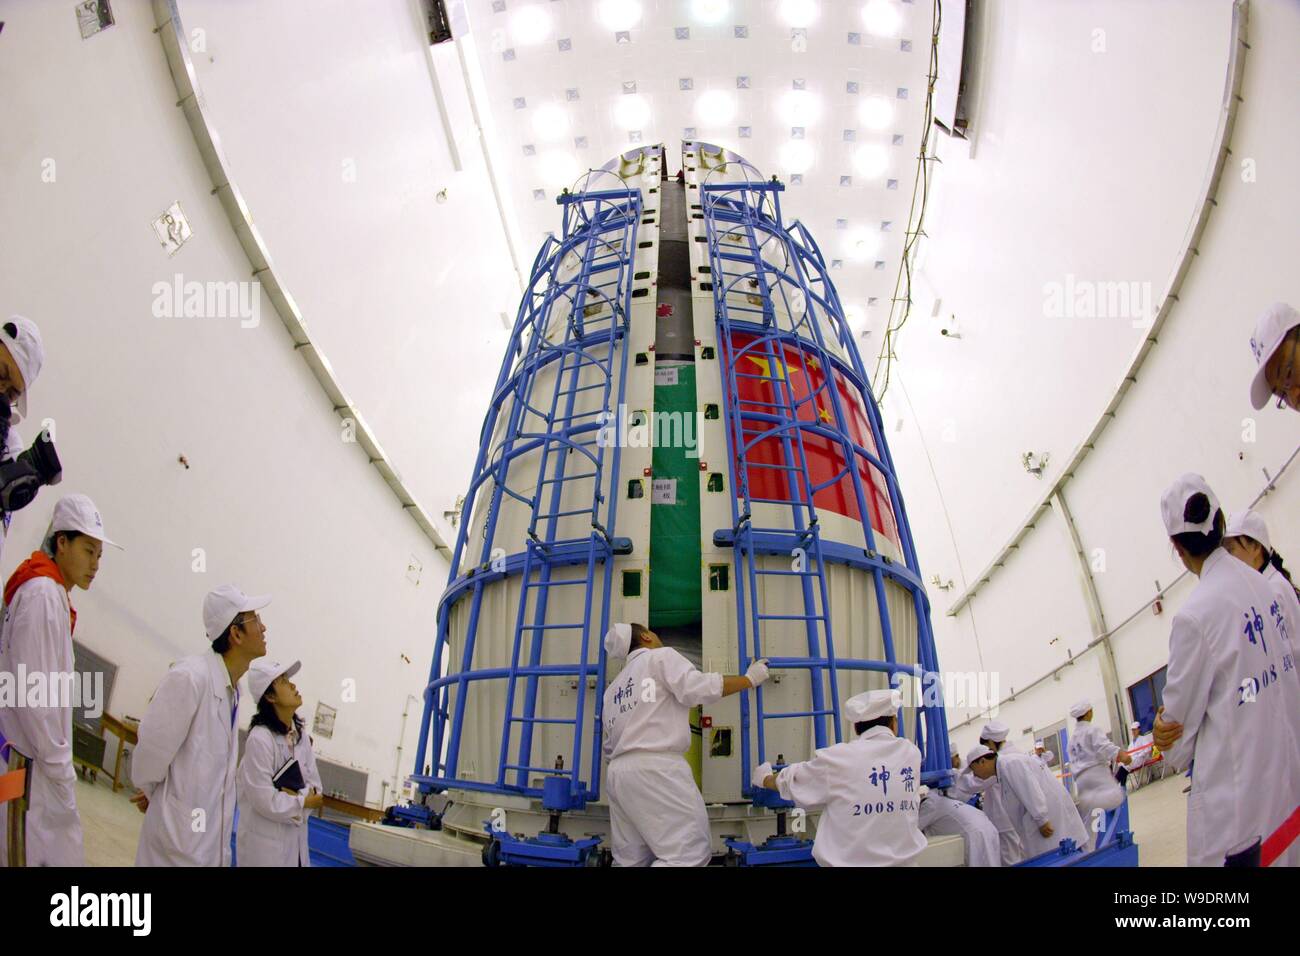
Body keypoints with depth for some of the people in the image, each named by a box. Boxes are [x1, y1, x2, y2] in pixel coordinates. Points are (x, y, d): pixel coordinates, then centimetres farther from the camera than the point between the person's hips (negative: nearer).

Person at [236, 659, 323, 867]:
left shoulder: (301, 735, 3)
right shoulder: (260, 738, -20)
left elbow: (314, 784, 4)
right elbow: (265, 800, -22)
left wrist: (298, 794, -16)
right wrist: (302, 802, -8)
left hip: (295, 835, 7)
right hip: (264, 840, -7)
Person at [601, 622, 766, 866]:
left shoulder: (613, 688, 25)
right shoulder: (661, 656, 6)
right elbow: (697, 688, -8)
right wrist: (750, 679, 1)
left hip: (617, 772, 8)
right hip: (655, 767, -8)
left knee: (631, 860, 9)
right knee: (691, 852, -9)